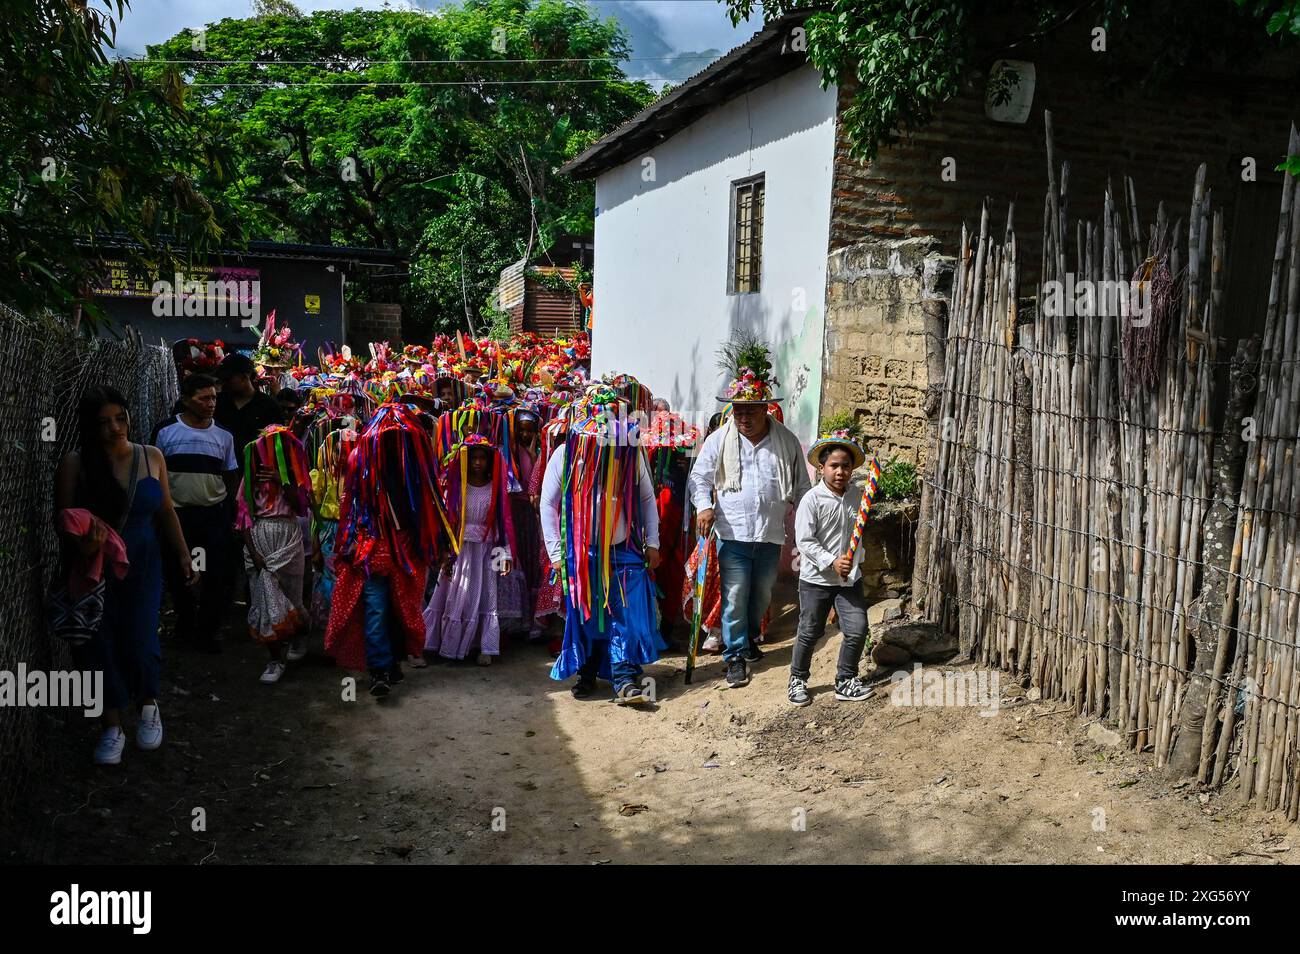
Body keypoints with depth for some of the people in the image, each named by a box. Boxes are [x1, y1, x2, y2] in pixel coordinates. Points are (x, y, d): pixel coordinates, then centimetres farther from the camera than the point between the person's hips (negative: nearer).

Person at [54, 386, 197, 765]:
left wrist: (184, 557, 8)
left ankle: (148, 706, 24)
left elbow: (166, 512, 8)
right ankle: (112, 727, 21)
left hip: (142, 567, 1)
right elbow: (63, 519, -4)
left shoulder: (152, 457, -1)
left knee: (140, 645, -6)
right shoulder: (75, 464, -7)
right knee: (100, 646, 3)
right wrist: (80, 542, -25)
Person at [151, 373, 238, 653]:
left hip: (215, 514, 1)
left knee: (218, 575, 0)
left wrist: (230, 504, 1)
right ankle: (185, 621, 35)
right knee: (178, 574, 12)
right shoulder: (166, 431, -3)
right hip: (177, 513, -1)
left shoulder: (223, 435, 5)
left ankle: (206, 632, 15)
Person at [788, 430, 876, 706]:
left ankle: (846, 680, 21)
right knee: (810, 632, 7)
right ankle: (798, 679, 27)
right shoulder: (812, 499, -15)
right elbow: (804, 541, -17)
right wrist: (832, 562, -23)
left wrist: (856, 561, 12)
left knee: (857, 630, 2)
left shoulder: (856, 494, 1)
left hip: (850, 577, 4)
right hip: (817, 579, -4)